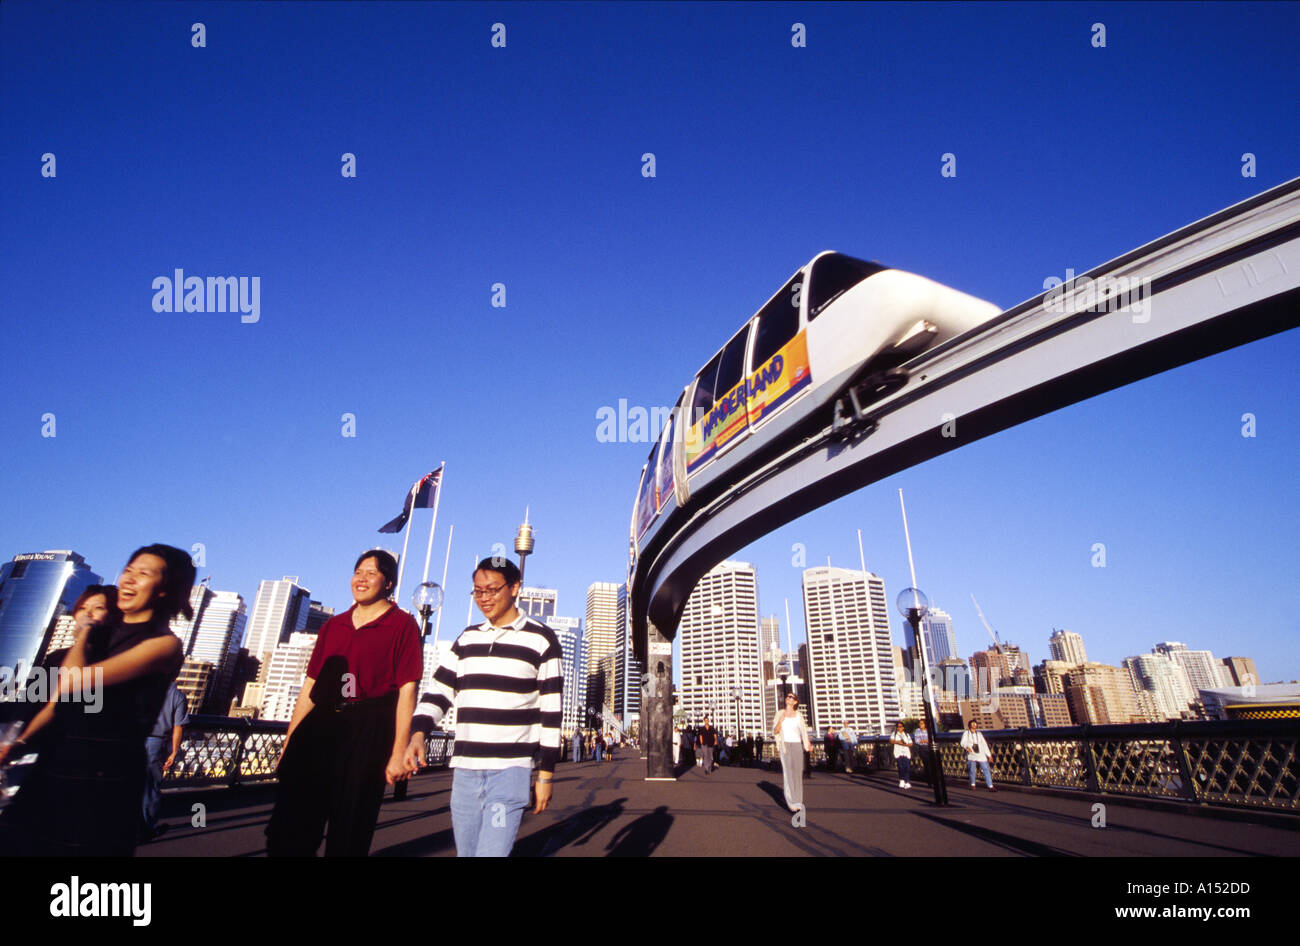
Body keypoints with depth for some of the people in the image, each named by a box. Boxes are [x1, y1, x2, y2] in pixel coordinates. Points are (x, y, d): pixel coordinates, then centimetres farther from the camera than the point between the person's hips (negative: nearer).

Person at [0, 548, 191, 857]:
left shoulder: (164, 644, -14)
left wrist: (84, 630, -5)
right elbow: (59, 698, 16)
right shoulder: (103, 632, 10)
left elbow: (73, 682, -20)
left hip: (102, 778, -7)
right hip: (52, 768, 7)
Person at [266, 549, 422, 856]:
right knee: (288, 828, 6)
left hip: (368, 731, -5)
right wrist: (289, 744, 13)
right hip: (319, 727, 5)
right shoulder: (332, 626, 16)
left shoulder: (402, 625, -2)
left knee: (349, 834, 5)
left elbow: (406, 691, -8)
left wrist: (399, 752, -13)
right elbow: (310, 686, 17)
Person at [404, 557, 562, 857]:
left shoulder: (540, 640, -3)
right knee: (466, 852, 14)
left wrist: (546, 773, -2)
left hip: (510, 771, -5)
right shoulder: (467, 638, 12)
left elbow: (552, 712, -2)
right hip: (464, 770, 5)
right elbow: (440, 691, 12)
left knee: (491, 852, -15)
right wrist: (418, 732, -7)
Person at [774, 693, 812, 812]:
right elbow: (775, 732, 0)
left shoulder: (799, 715, 6)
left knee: (798, 774, 3)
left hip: (797, 745, 2)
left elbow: (803, 731, 2)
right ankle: (792, 802, -14)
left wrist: (808, 744, -13)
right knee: (788, 772, -13)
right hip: (784, 745, -2)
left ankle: (798, 801, 15)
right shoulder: (780, 714, 3)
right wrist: (780, 721, -17)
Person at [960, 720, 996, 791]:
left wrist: (989, 755, 11)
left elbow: (984, 744, 16)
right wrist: (966, 747, -29)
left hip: (981, 755, 2)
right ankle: (972, 784, 15)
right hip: (971, 755, -2)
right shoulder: (966, 733, 4)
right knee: (972, 770, -1)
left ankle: (990, 786, -5)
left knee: (986, 769, -6)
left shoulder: (979, 734, 15)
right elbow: (963, 742, -7)